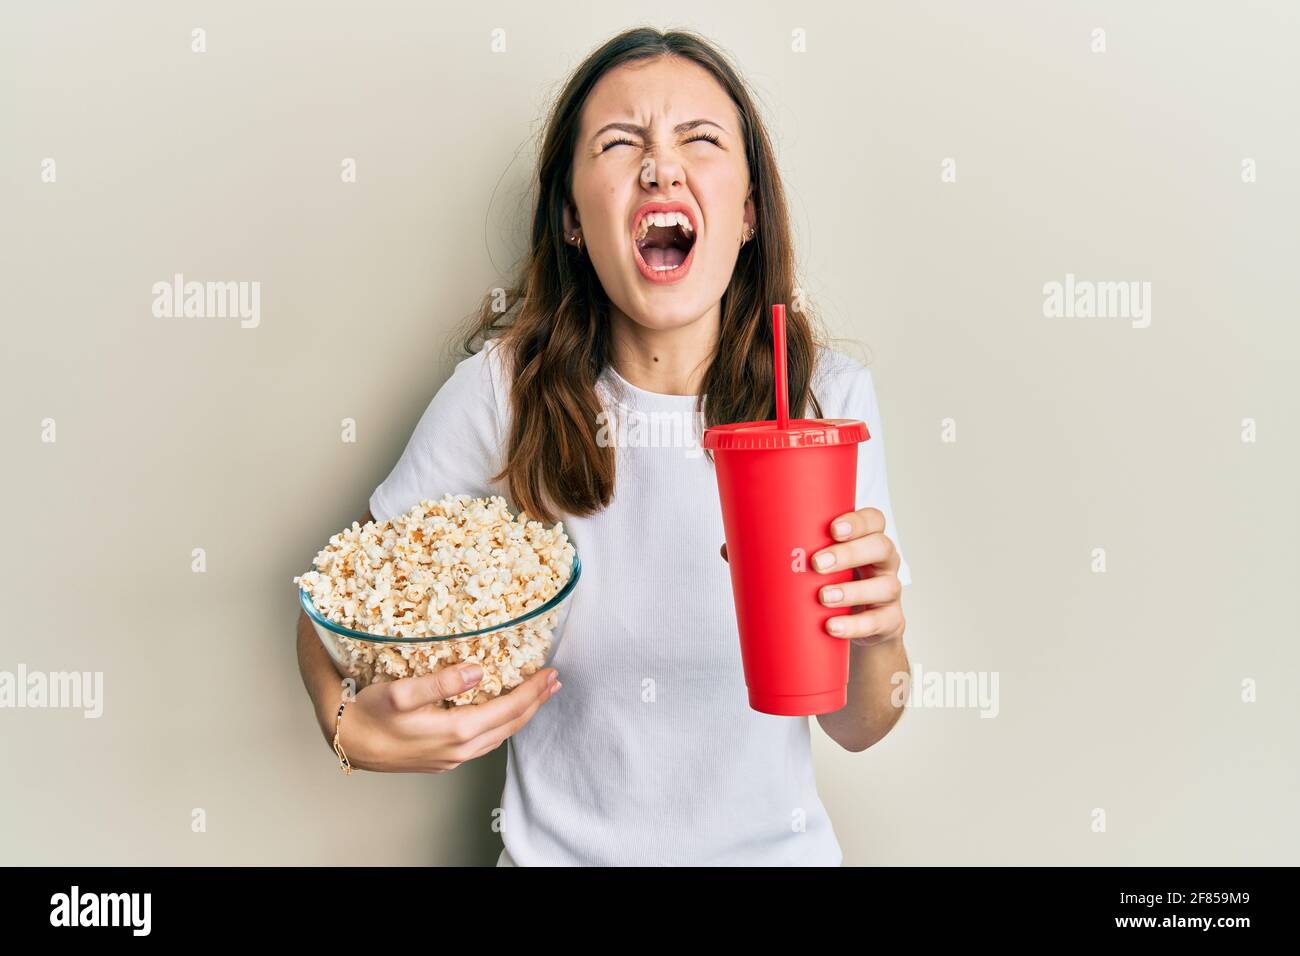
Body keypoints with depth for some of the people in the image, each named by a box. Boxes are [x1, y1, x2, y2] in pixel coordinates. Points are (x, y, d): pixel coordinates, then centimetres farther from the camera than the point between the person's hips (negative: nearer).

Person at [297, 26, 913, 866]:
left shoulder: (830, 397, -16)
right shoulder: (502, 391, -19)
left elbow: (856, 727, -10)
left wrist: (877, 635, -31)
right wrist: (352, 726, -27)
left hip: (776, 845, 1)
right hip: (562, 847, 0)